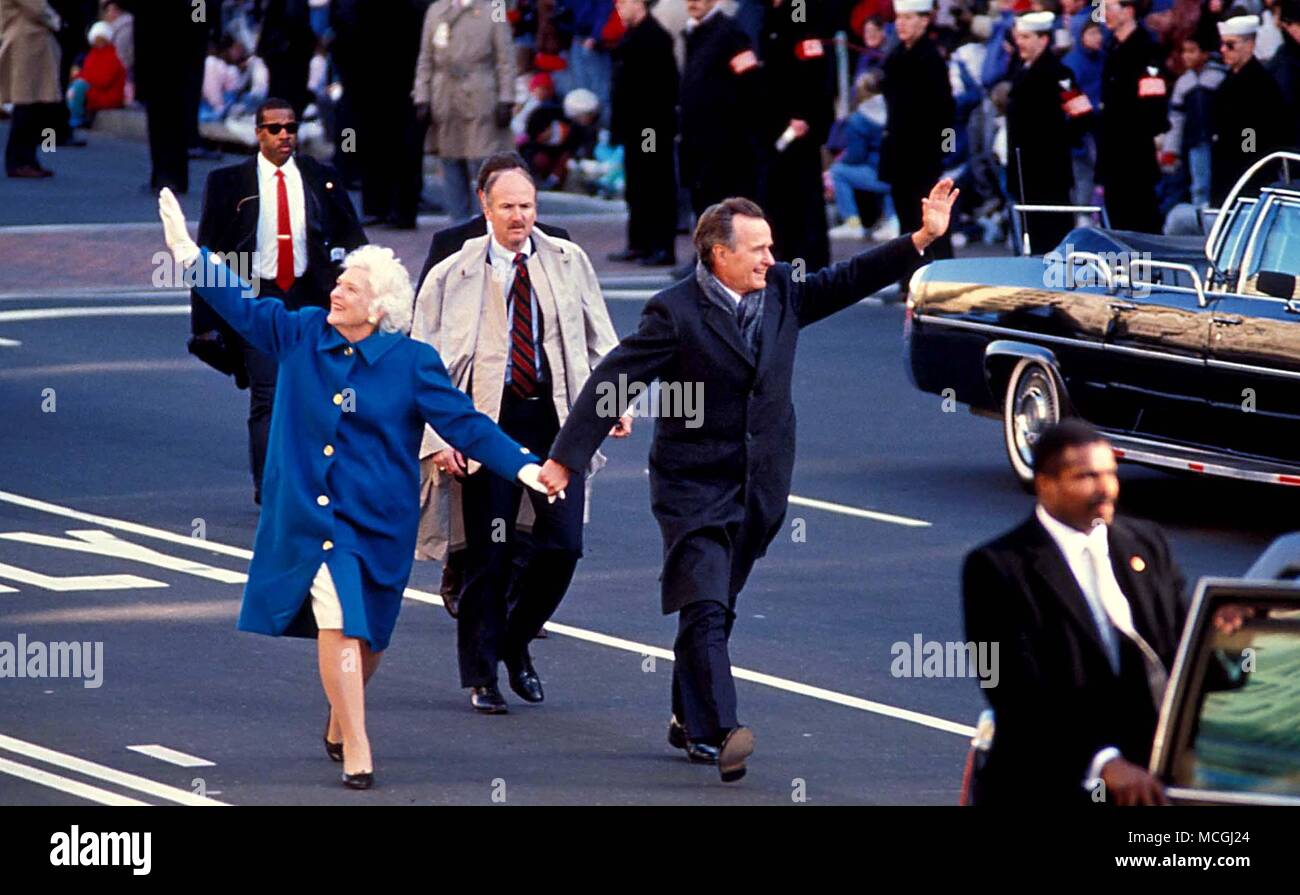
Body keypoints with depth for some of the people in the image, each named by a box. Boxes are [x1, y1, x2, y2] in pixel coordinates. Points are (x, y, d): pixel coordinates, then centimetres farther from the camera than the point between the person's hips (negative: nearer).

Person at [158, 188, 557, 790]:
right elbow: (240, 305, 9)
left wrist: (524, 466, -14)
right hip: (309, 515, 0)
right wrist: (187, 252, 5)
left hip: (376, 521, 0)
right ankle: (354, 746, -8)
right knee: (337, 622, -14)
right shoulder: (300, 336, 2)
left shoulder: (411, 363, -5)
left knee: (364, 636, 8)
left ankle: (340, 725, 35)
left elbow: (464, 424, -5)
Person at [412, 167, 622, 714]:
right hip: (488, 419, -2)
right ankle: (481, 677, 12)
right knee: (489, 555, -1)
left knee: (562, 545, -6)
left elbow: (598, 338, 13)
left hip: (557, 418, 2)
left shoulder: (568, 263, 8)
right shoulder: (452, 278, 2)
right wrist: (437, 438, -7)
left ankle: (516, 642, 18)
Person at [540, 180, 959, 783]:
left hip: (758, 486, 6)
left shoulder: (781, 292, 4)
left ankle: (689, 721, 29)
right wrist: (566, 458, -15)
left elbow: (849, 280, 12)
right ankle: (720, 733, -24)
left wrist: (922, 238, 2)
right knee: (704, 609, -15)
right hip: (694, 487, -6)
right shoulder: (675, 313, -13)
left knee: (713, 608, 15)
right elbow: (613, 381, -12)